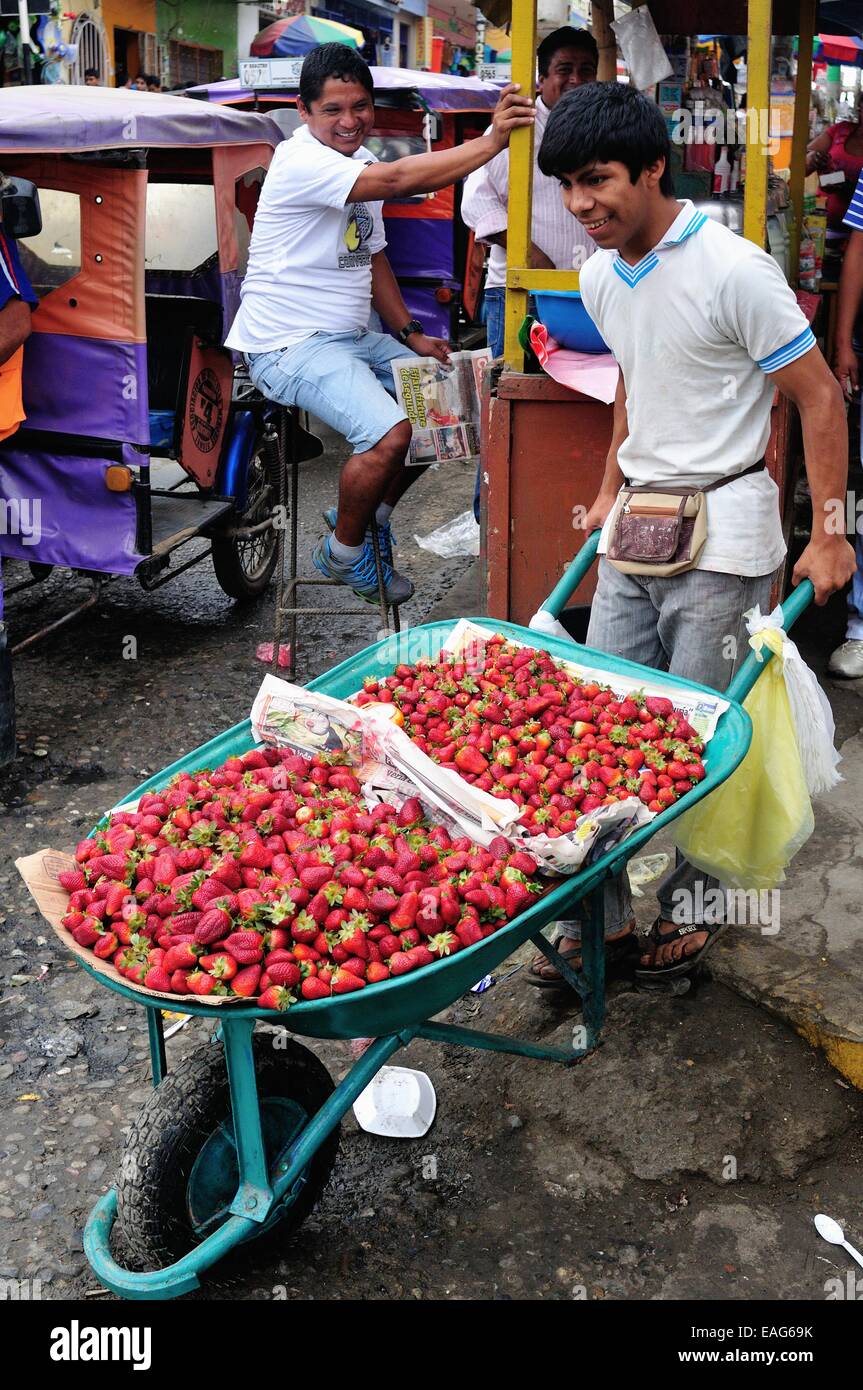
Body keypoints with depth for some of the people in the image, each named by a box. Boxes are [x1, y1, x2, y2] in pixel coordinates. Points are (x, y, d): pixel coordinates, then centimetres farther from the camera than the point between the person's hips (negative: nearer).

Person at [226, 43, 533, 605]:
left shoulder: (361, 163, 12)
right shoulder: (302, 161, -18)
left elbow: (373, 258, 19)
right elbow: (398, 180, -33)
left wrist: (411, 335, 9)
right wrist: (491, 141, -35)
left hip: (352, 337, 10)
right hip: (289, 344, -10)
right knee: (390, 432, -27)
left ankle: (370, 515, 21)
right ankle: (343, 554, -2)